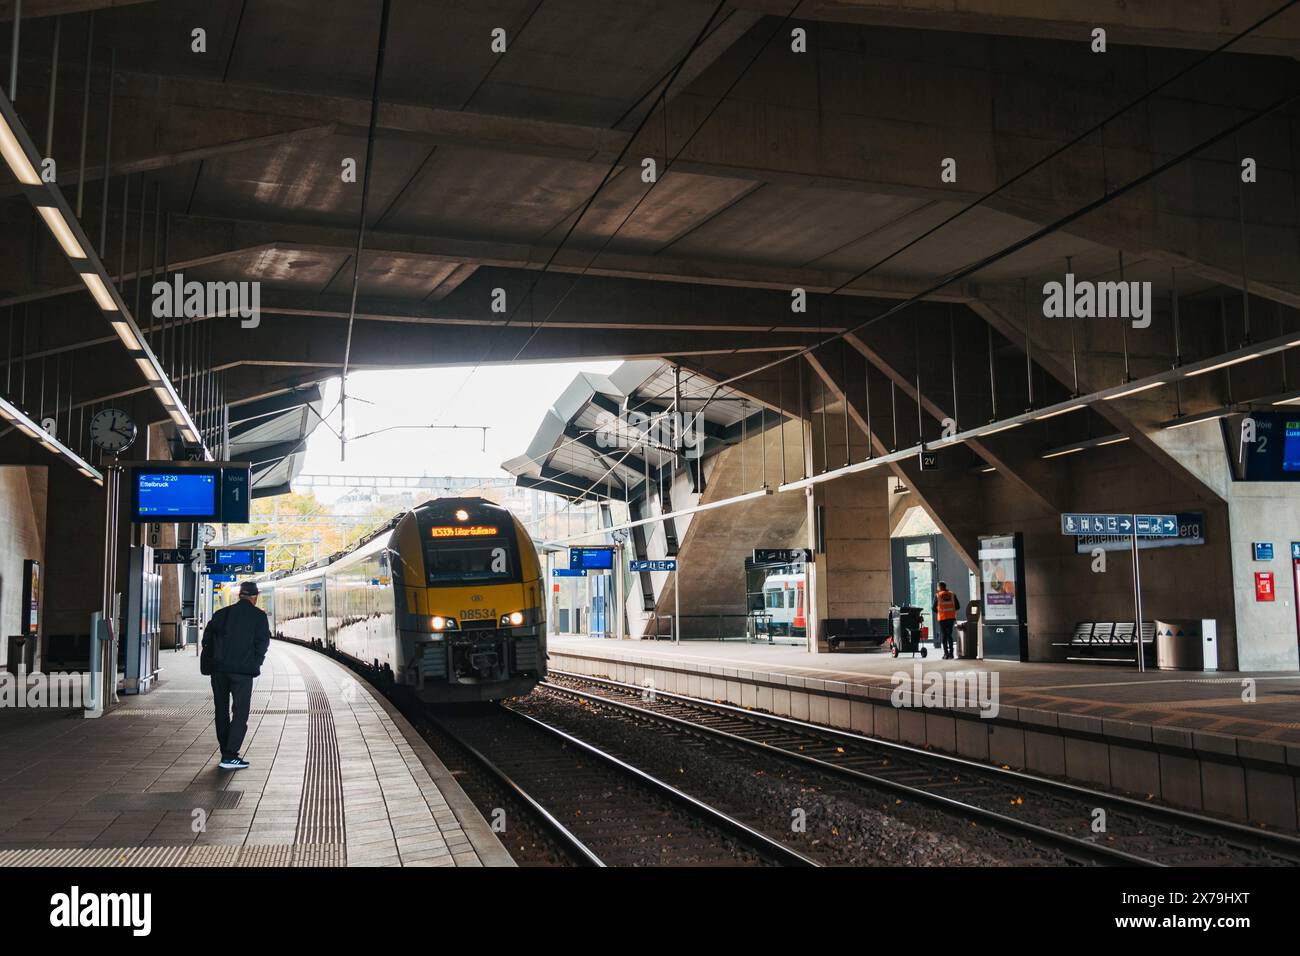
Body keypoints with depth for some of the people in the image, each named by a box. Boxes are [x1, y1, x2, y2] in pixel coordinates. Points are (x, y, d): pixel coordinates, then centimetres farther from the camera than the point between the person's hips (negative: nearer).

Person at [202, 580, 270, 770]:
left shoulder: (221, 614, 10)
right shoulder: (258, 616, 0)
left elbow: (207, 638, 7)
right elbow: (263, 641, -6)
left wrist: (209, 662, 15)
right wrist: (256, 662, 7)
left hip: (219, 669, 4)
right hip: (243, 670, -4)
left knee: (222, 711, 16)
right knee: (240, 712, -1)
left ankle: (226, 752, 24)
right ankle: (229, 756, -9)